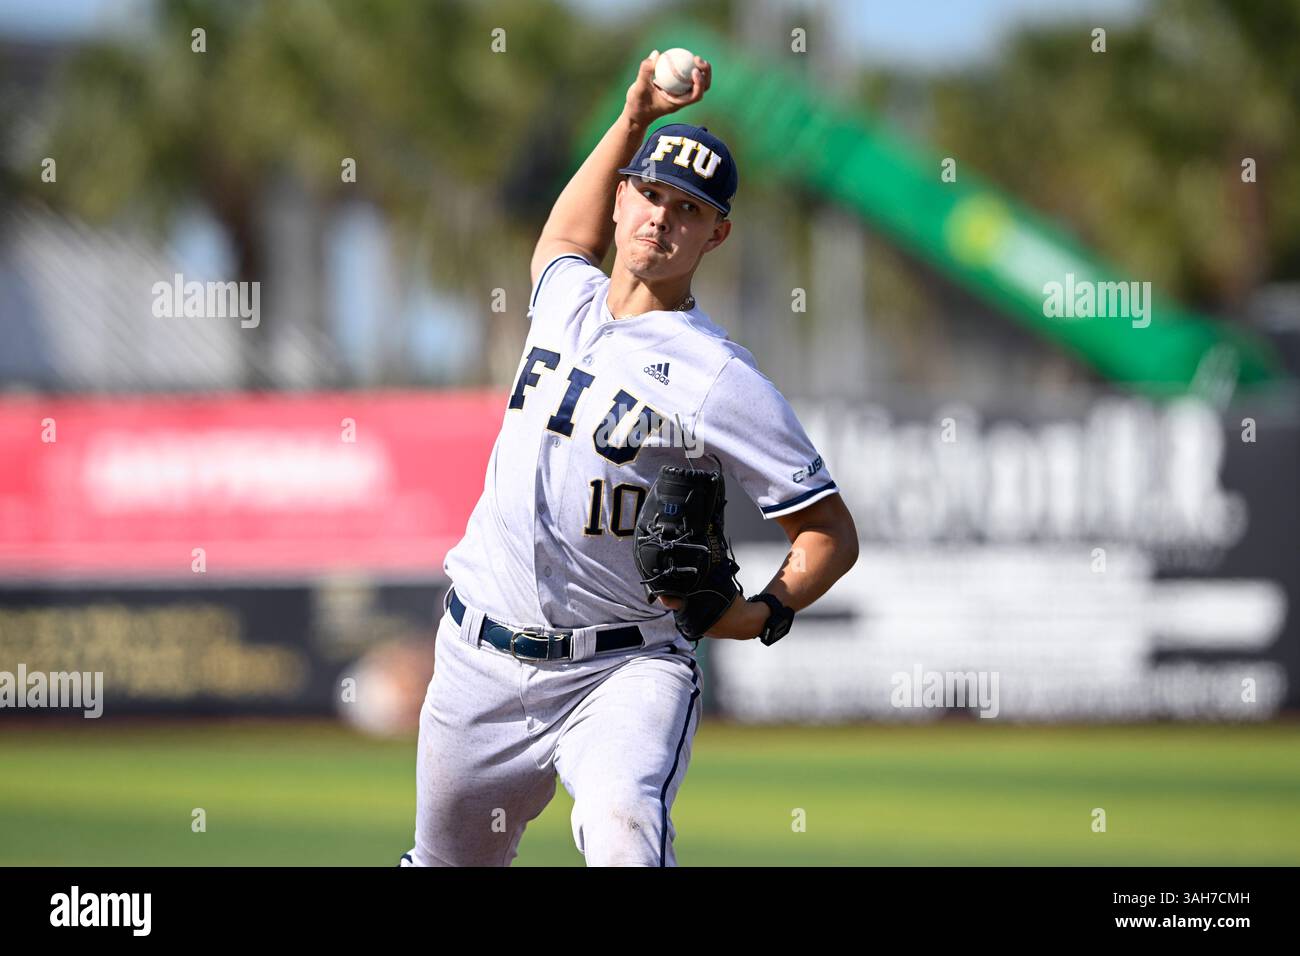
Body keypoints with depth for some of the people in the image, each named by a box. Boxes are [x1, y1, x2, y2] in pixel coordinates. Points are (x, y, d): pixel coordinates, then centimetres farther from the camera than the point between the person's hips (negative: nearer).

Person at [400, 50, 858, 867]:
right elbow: (565, 239, 37)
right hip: (479, 666, 6)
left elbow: (831, 531, -6)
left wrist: (764, 613, -24)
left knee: (624, 829, -34)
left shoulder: (721, 382, -10)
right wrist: (634, 119, 29)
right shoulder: (566, 302, 10)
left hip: (620, 671, -6)